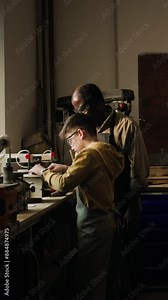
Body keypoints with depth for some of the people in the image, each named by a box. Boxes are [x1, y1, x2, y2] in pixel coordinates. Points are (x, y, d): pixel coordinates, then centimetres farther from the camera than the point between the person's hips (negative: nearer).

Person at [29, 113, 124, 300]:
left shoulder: (89, 153, -19)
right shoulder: (105, 150, 8)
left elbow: (64, 184, -25)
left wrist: (43, 171, -9)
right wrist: (67, 169, 13)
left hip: (93, 224, -9)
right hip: (108, 220, 9)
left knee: (89, 284, 2)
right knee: (102, 277, 21)